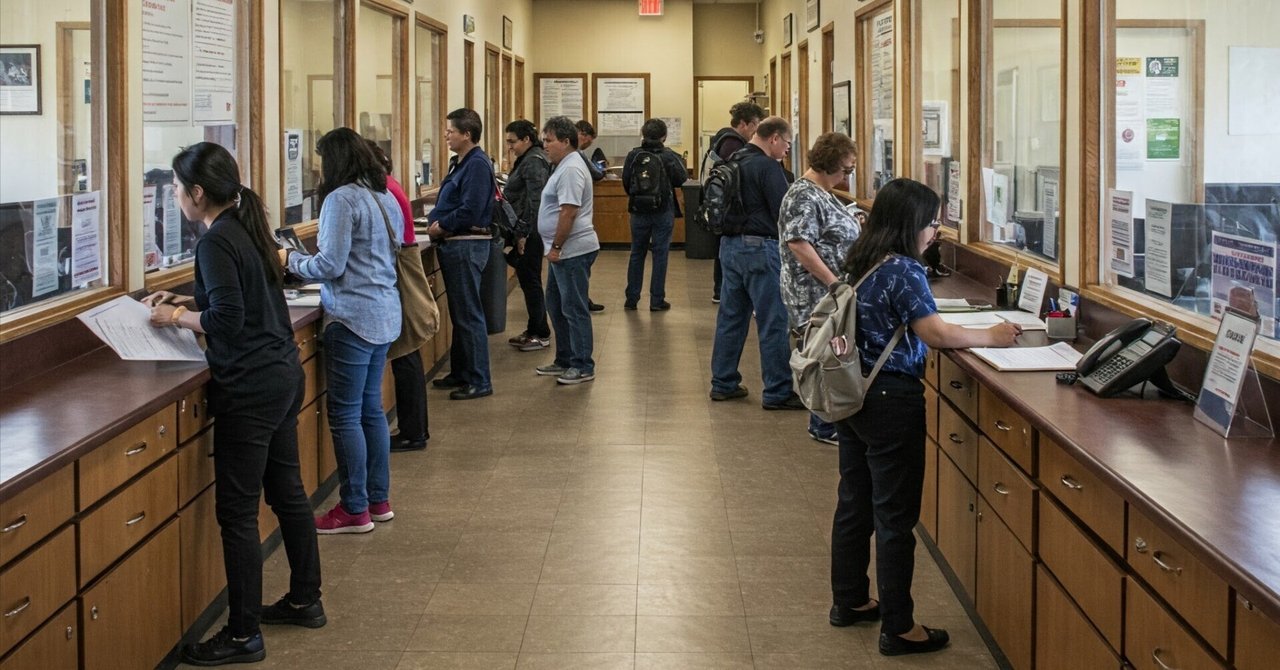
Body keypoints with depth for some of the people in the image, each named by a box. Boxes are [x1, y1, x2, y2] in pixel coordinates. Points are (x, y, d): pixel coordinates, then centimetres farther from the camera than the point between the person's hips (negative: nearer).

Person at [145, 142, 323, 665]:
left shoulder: (216, 243, -18)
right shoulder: (247, 228, 9)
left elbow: (227, 321, -21)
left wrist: (178, 317, -7)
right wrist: (189, 302, 14)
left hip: (249, 388, -10)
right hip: (283, 376, 10)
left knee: (237, 511, -2)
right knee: (287, 491, 19)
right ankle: (305, 600, 32)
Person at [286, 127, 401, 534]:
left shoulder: (342, 199, -14)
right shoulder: (385, 197, 13)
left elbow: (330, 266, -17)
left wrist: (291, 260, 0)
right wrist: (310, 258, 23)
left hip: (354, 317, -9)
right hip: (385, 313, 9)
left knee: (345, 414, -3)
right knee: (371, 408, 16)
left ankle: (355, 510, 1)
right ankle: (378, 500, 22)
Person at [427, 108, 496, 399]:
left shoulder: (477, 165, -16)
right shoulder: (460, 163, 15)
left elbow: (470, 210, -23)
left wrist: (442, 227, -12)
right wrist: (437, 222, 4)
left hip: (468, 245, -10)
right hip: (455, 245, 10)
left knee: (468, 315, -6)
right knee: (459, 313, 17)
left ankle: (479, 381, -2)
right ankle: (460, 373, 26)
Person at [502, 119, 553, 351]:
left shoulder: (534, 162, -16)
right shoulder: (527, 160, 15)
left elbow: (535, 200, -22)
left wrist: (524, 233, -22)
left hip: (530, 232, -10)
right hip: (525, 231, 10)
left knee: (530, 281, -4)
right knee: (527, 280, 14)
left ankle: (541, 335, 3)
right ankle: (533, 331, 22)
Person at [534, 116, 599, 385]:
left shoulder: (571, 170, -18)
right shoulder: (565, 166, 16)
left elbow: (568, 213, -23)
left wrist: (556, 247, -19)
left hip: (572, 251, -11)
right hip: (564, 251, 11)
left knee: (574, 309, -5)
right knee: (556, 306, 18)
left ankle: (583, 366, 1)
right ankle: (565, 361, 27)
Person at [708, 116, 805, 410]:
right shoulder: (767, 167, -15)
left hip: (730, 245, 9)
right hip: (760, 248, -9)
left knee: (731, 317, 15)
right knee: (773, 323, -3)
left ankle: (723, 383, 21)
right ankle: (777, 393, 0)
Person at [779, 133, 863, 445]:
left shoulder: (821, 193, 15)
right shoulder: (804, 196, -16)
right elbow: (798, 244, -23)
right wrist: (834, 283, -23)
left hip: (832, 293, 10)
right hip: (817, 294, -10)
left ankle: (824, 423, 19)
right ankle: (824, 427, 3)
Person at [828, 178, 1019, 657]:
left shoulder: (861, 263, 7)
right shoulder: (904, 270, -18)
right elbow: (935, 334, -23)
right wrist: (991, 337, -12)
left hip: (853, 394, 9)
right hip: (891, 400, -9)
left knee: (854, 501, 18)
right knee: (895, 516, -1)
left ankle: (849, 601, 31)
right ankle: (898, 628, 5)